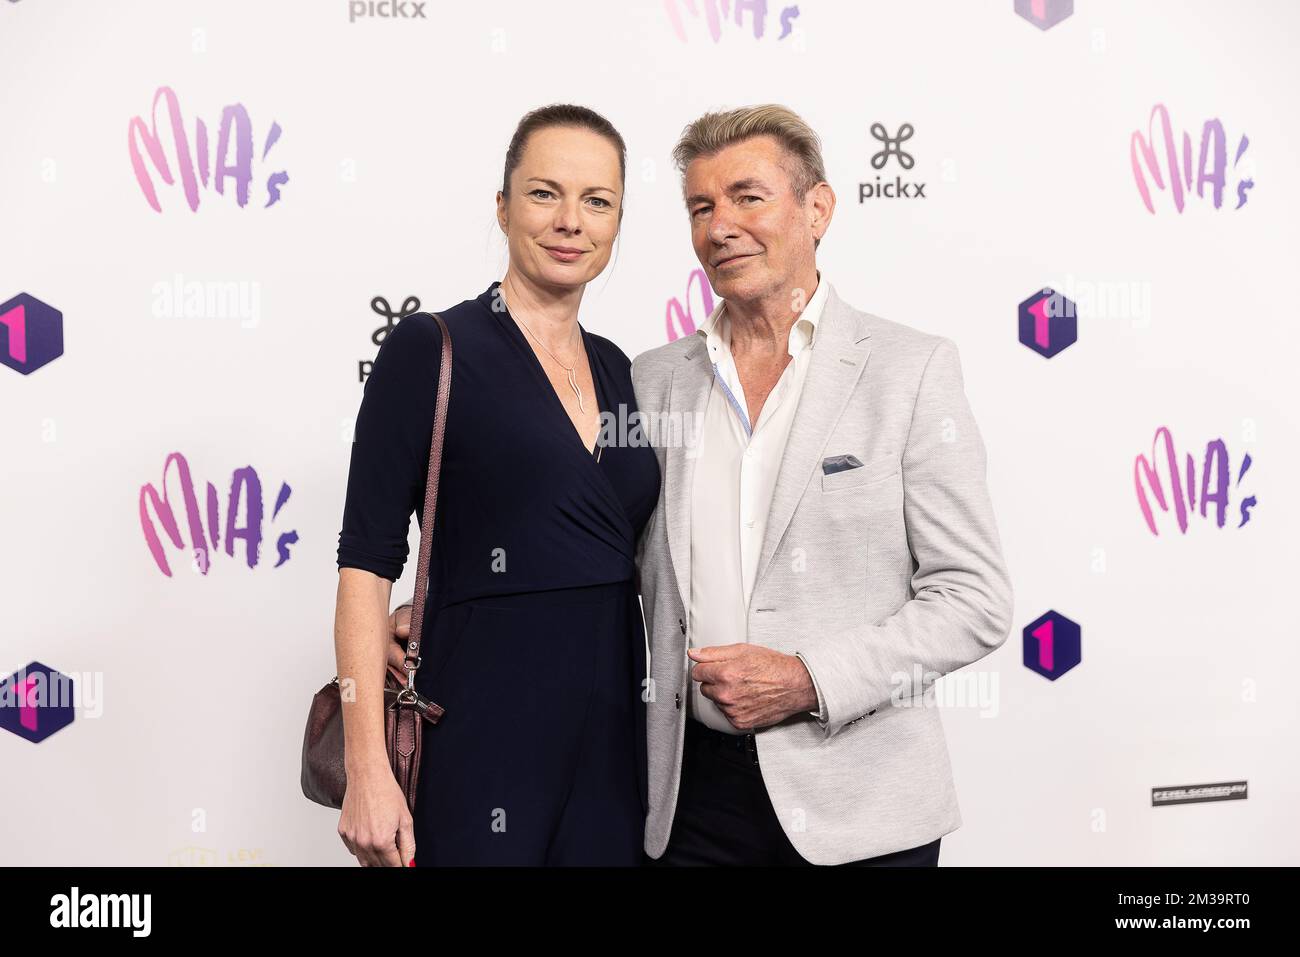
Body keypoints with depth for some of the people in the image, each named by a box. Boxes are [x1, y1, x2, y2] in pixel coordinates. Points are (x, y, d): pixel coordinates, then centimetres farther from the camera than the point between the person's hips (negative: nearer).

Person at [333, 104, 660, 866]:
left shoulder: (616, 368, 10)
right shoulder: (430, 349, -7)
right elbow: (367, 561, -10)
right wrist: (369, 772, -16)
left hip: (613, 732, 6)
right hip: (485, 728, -6)